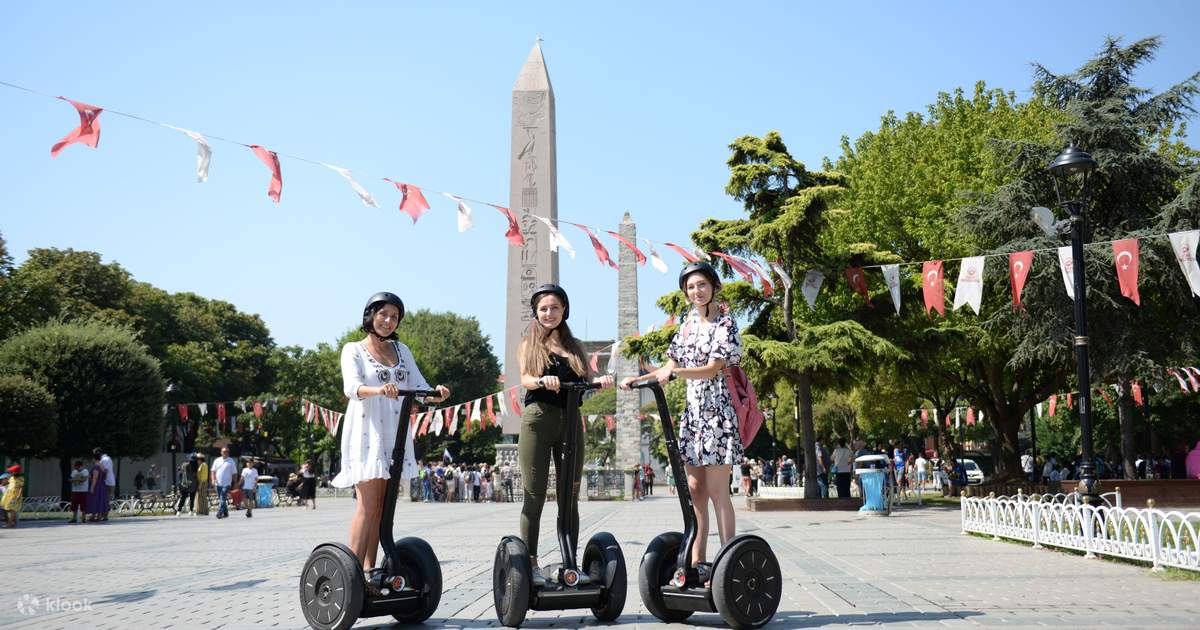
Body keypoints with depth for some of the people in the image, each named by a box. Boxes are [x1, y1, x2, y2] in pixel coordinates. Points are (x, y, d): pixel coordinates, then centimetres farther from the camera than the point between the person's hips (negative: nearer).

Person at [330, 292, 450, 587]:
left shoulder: (402, 350, 17)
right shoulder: (353, 349, 3)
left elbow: (419, 386, 8)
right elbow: (351, 386, -14)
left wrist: (436, 392, -15)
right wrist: (378, 390, -35)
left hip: (395, 433, 5)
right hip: (366, 431, -5)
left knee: (382, 505, 3)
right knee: (368, 503, -11)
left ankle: (369, 572, 6)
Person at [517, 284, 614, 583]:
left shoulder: (575, 346, 19)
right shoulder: (529, 344, 11)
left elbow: (587, 381, 12)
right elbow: (524, 379, -4)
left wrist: (600, 381, -11)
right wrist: (542, 381, -26)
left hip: (570, 421, 3)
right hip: (538, 419, -3)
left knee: (570, 496, 4)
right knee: (535, 494, -3)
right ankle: (530, 562, 2)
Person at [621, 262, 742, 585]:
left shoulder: (725, 323, -5)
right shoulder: (689, 322, 15)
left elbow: (713, 368, -15)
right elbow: (672, 366, 19)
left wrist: (675, 372, -28)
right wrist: (637, 379, 10)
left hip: (718, 411, -7)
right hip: (693, 410, 7)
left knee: (716, 490, -9)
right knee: (694, 489, 6)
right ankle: (698, 562, 11)